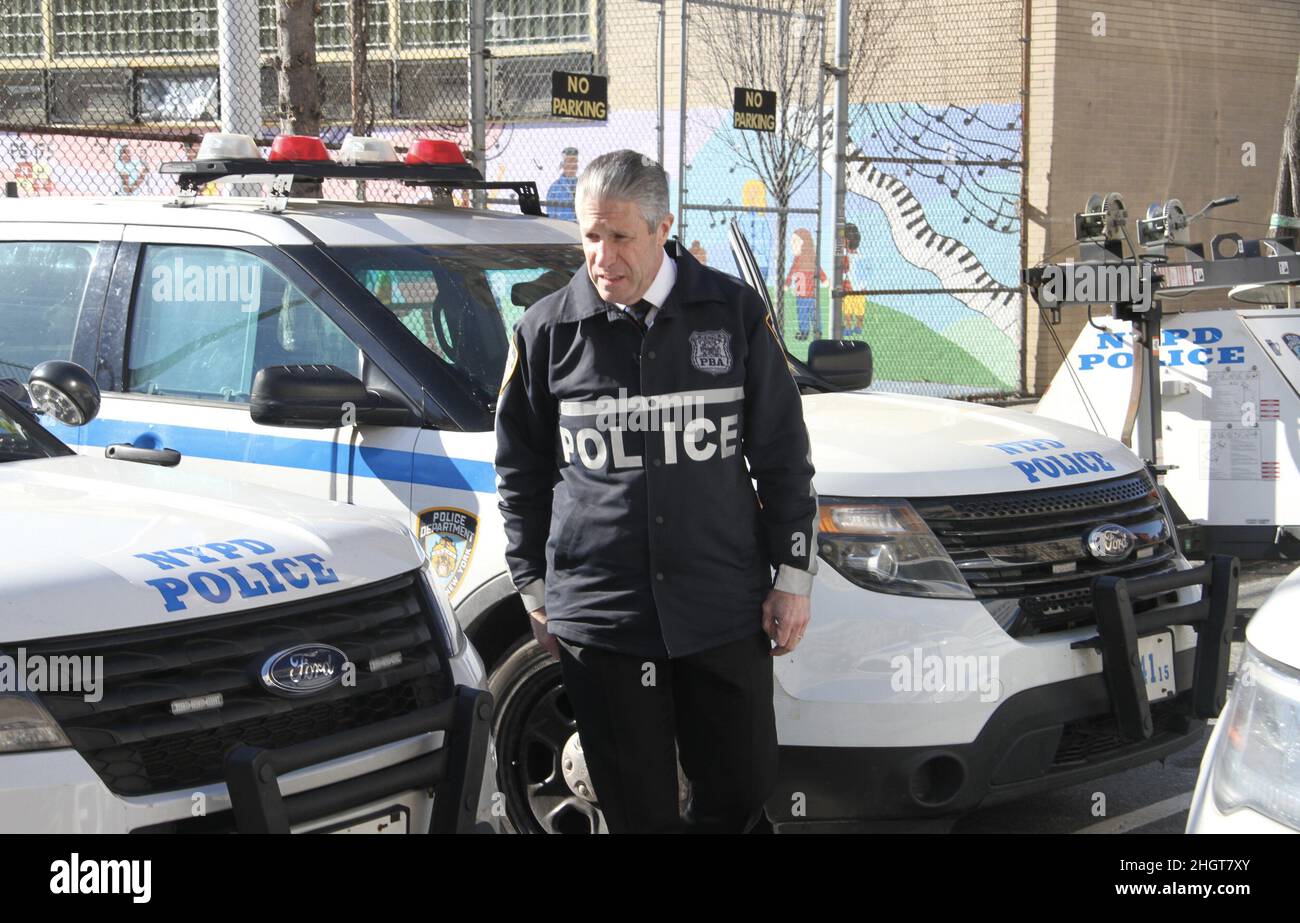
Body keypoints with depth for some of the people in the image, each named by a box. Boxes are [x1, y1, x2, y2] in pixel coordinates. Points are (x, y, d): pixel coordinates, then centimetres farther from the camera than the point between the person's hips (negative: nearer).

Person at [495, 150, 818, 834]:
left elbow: (782, 454, 7)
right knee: (638, 808, 4)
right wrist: (534, 588, 10)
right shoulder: (548, 329, 1)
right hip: (599, 617, -1)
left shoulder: (733, 312, 2)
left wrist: (793, 574, 5)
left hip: (725, 610, 1)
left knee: (743, 789, 8)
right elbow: (521, 473, 11)